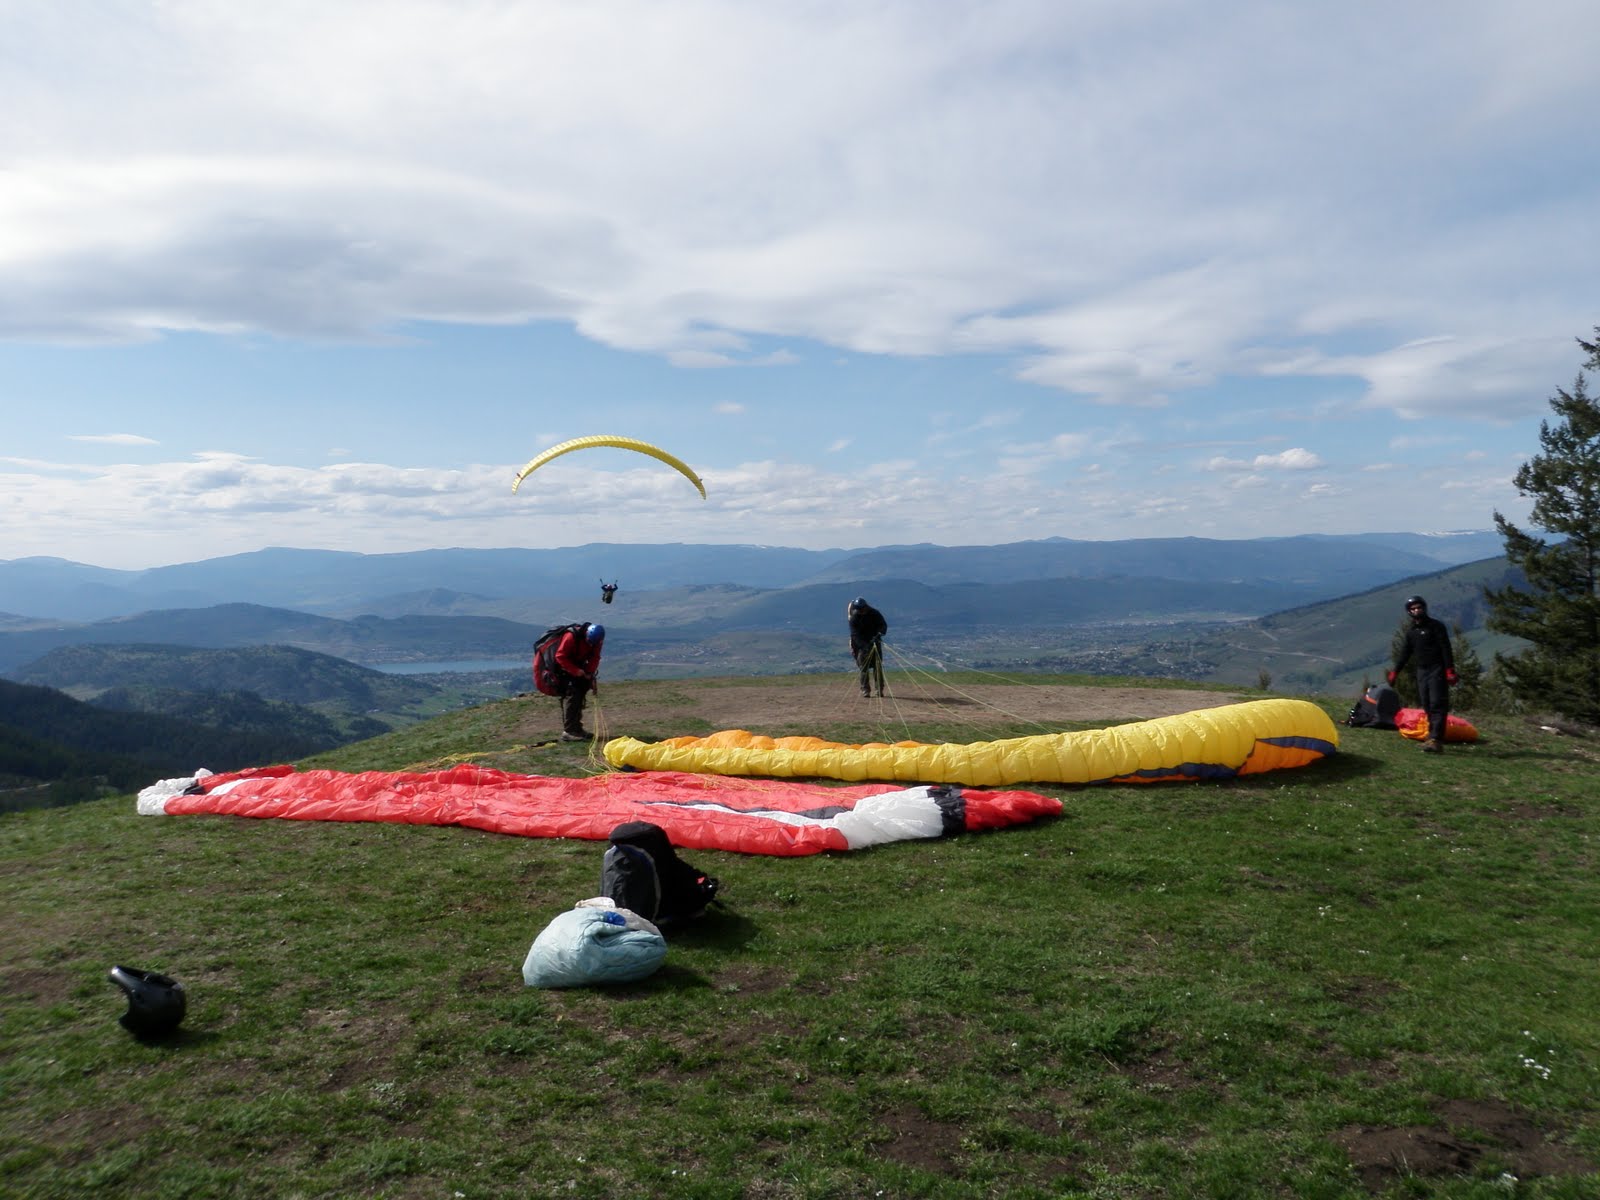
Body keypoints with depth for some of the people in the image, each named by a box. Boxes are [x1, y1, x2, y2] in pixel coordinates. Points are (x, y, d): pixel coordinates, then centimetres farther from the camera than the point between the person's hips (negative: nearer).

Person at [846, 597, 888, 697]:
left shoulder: (874, 613, -8)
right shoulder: (854, 618, -14)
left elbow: (883, 625, -7)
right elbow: (855, 634, -21)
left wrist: (879, 633, -28)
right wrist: (864, 645, -34)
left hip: (874, 641, 2)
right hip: (861, 644, -1)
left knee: (878, 666, -2)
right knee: (863, 667, -9)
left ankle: (879, 689, 6)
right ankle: (865, 690, -4)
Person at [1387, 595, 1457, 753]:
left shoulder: (1436, 626, -7)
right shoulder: (1410, 630, 12)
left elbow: (1446, 649, -12)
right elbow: (1405, 653, 18)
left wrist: (1450, 671, -18)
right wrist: (1395, 672, 14)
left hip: (1437, 670, -7)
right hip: (1421, 670, 7)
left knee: (1437, 705, -12)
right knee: (1427, 706, 7)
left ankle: (1435, 740, -18)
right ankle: (1433, 737, 13)